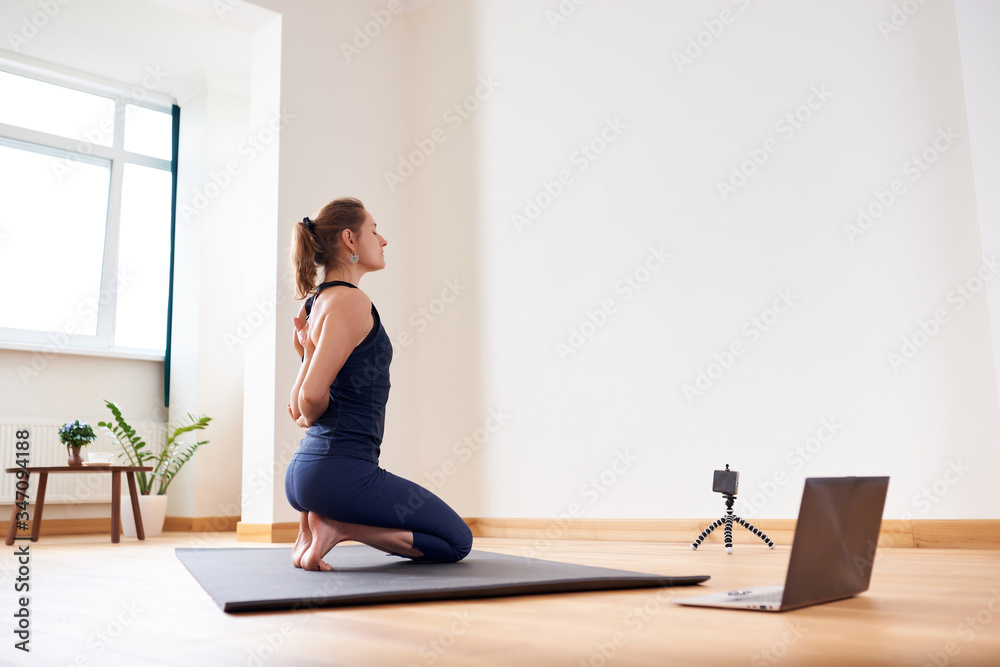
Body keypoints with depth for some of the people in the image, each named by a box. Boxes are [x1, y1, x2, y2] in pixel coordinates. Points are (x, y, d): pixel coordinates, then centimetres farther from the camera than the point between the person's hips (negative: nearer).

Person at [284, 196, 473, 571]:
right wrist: (309, 417, -2)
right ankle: (340, 527, -6)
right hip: (341, 472, -10)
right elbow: (312, 395, -21)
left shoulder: (313, 304, 15)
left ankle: (311, 524, 10)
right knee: (457, 542, 6)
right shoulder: (351, 301, -14)